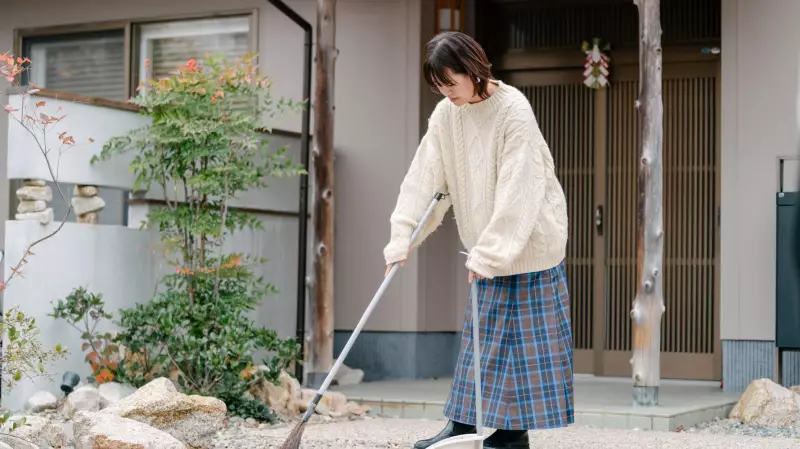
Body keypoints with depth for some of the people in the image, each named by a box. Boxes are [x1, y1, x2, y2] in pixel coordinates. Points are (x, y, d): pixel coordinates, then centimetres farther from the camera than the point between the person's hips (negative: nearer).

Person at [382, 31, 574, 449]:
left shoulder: (513, 110, -19)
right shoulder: (445, 115, 0)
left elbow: (517, 192, -23)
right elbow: (425, 179, -2)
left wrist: (491, 252, -24)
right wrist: (403, 238, -10)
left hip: (528, 241, -7)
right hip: (487, 246, 7)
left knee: (521, 338, -2)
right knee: (482, 334, 11)